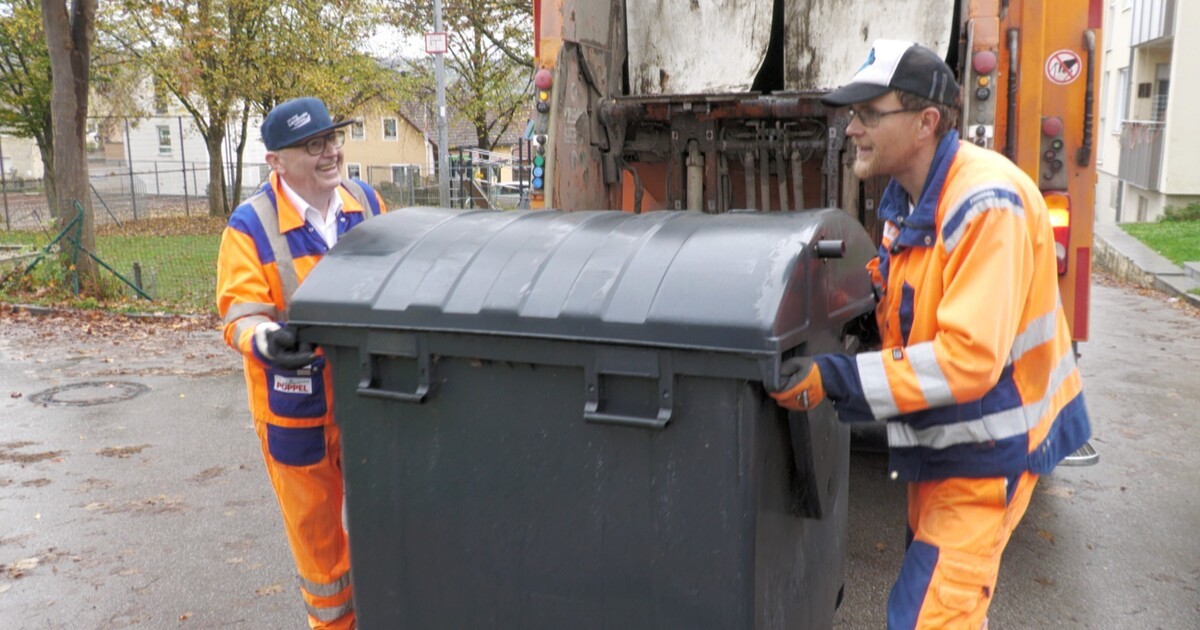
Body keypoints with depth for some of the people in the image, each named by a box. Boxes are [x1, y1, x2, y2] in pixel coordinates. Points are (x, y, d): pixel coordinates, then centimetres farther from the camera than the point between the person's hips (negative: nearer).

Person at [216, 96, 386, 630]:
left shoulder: (366, 202, 0)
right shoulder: (252, 225, -14)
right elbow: (241, 314, -17)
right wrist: (265, 340, -36)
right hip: (296, 402, -3)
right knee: (315, 525, 14)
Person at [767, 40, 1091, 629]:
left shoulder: (985, 203, -27)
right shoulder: (908, 196, 2)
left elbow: (969, 357, -30)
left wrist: (835, 378, -30)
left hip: (985, 447, -9)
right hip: (937, 437, 9)